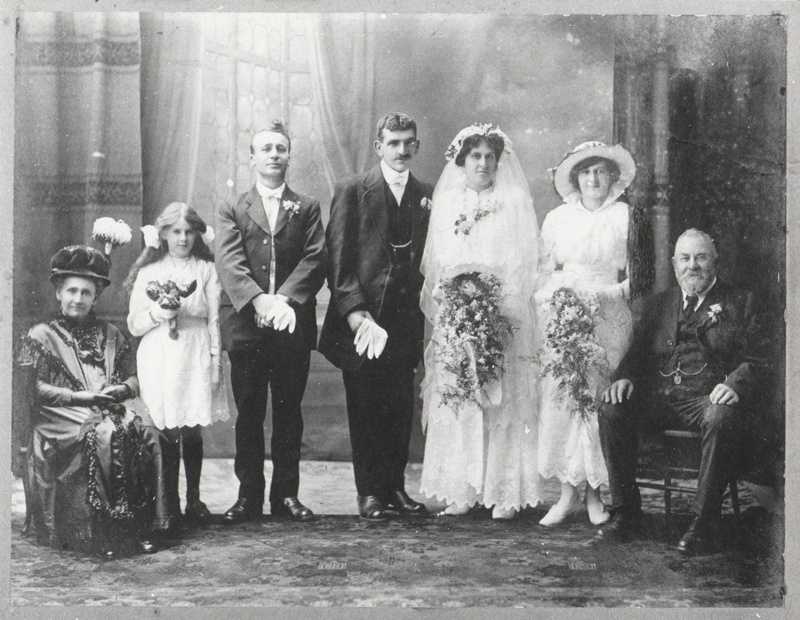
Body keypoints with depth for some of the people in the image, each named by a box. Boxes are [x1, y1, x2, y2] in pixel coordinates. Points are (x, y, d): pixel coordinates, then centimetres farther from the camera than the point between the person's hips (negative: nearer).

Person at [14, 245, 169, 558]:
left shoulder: (110, 334, 23)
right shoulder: (41, 336, 11)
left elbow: (134, 377, 19)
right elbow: (33, 388, -1)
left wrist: (120, 390, -5)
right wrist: (78, 396, -12)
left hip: (115, 406, 3)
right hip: (62, 415, -3)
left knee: (143, 433, -30)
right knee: (100, 436, -36)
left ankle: (142, 526, -28)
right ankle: (100, 533, -32)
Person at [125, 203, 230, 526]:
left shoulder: (206, 270, 9)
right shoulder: (149, 272, 10)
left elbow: (214, 320, 8)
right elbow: (133, 325, 8)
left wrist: (215, 360, 1)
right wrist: (157, 313, -11)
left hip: (196, 358, 0)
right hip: (159, 360, 0)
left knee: (193, 431, 0)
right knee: (168, 432, -1)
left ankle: (194, 498, 11)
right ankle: (170, 500, 7)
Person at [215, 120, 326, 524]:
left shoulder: (307, 209, 11)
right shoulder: (232, 211, 10)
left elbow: (314, 260, -4)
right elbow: (229, 263, -5)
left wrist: (285, 298, -21)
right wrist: (258, 300, -23)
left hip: (292, 325, 0)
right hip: (245, 325, 0)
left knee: (288, 413, 6)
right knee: (248, 414, 5)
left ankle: (286, 494, 14)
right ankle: (248, 495, 13)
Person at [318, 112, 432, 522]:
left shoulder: (427, 196, 10)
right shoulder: (352, 192, 0)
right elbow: (338, 258, -5)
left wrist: (423, 312, 0)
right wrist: (354, 311, -14)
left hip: (405, 319, 3)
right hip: (362, 317, -3)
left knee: (401, 408, 6)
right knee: (364, 409, 3)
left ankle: (395, 486, 18)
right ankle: (369, 492, 12)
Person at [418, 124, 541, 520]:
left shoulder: (514, 203, 6)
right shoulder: (445, 203, 15)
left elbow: (525, 265, 0)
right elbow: (434, 264, 14)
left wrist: (492, 290, -11)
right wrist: (445, 299, -1)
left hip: (501, 318, -3)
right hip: (455, 319, 3)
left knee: (503, 401, -5)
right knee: (455, 402, -1)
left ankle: (506, 493, -1)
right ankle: (459, 491, 3)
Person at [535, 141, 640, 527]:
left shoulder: (625, 216, 7)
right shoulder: (556, 219, 13)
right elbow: (543, 273, 16)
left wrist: (613, 293, -12)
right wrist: (551, 298, -1)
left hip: (608, 321, -2)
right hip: (560, 318, 2)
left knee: (601, 403, -6)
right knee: (557, 399, -6)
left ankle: (596, 493, 3)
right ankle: (568, 492, -1)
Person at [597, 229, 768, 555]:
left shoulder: (741, 303, 14)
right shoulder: (659, 304, 25)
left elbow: (755, 359, 4)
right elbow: (637, 352, 19)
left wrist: (735, 384, -18)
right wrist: (624, 377, -5)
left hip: (709, 397, -4)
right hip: (659, 399, 4)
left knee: (721, 417, -38)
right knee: (611, 409, -23)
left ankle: (703, 522, -27)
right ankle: (626, 512, -13)